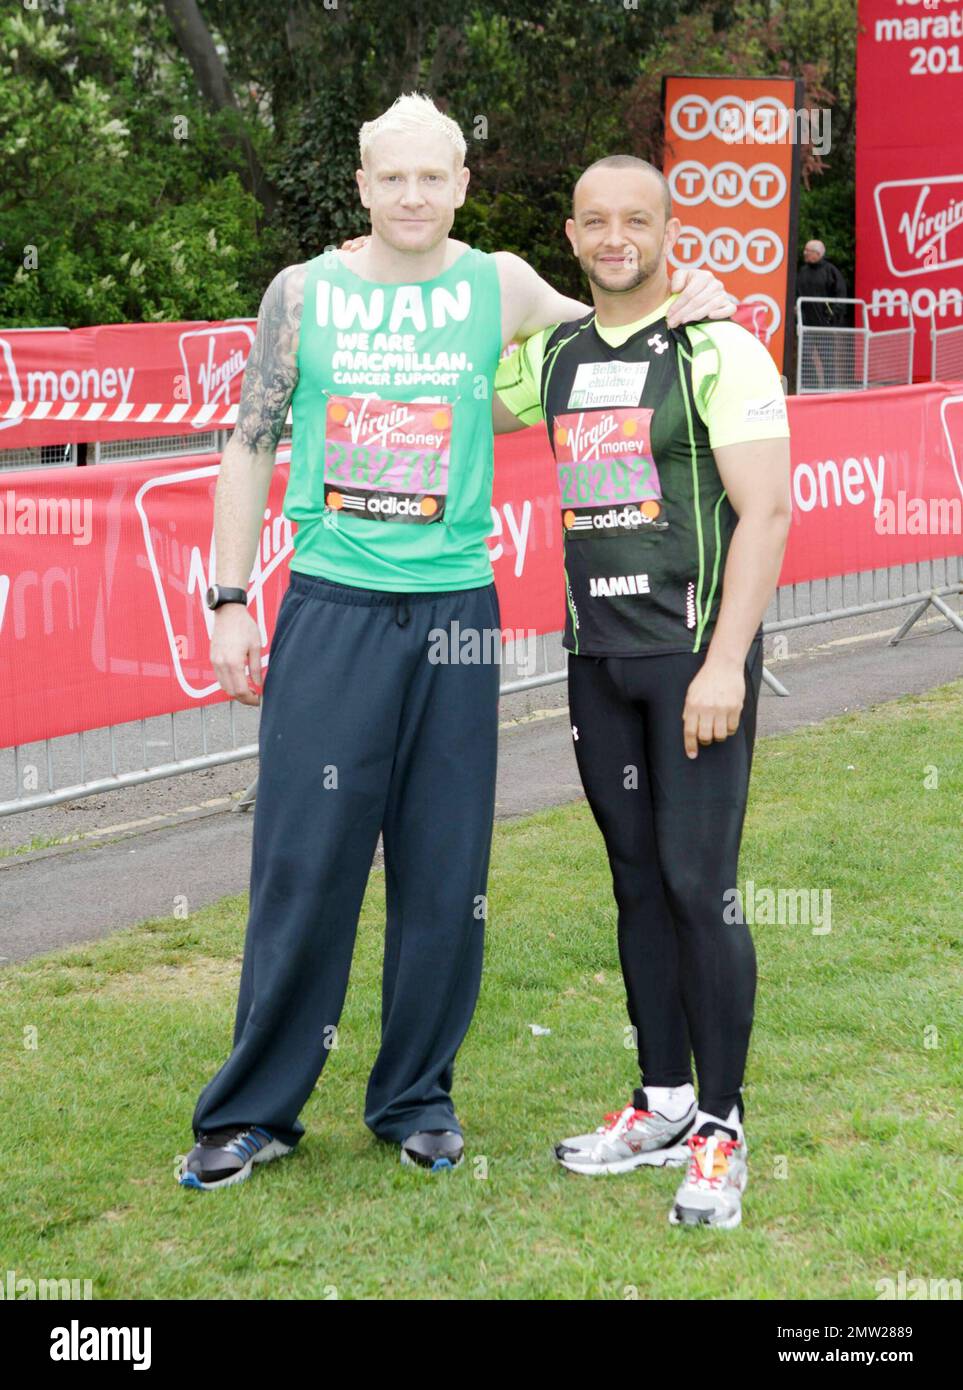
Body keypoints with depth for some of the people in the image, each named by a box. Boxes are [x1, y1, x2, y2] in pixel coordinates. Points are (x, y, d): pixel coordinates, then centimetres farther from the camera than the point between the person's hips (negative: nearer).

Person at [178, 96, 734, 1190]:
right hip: (330, 608, -1)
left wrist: (681, 308, -3)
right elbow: (249, 445, 7)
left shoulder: (501, 287, 6)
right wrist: (229, 601, 3)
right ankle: (254, 1109, 12)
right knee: (301, 866, 0)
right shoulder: (302, 294, 4)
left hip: (454, 610, 1)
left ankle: (415, 1097, 22)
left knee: (443, 874, 6)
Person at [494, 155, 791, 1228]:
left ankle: (720, 1130, 3)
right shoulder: (555, 357, 11)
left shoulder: (720, 352, -7)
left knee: (700, 886, -7)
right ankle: (663, 1103, 22)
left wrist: (725, 662, -19)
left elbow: (765, 512, -12)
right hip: (597, 654, 6)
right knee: (638, 880, 11)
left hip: (695, 651, -6)